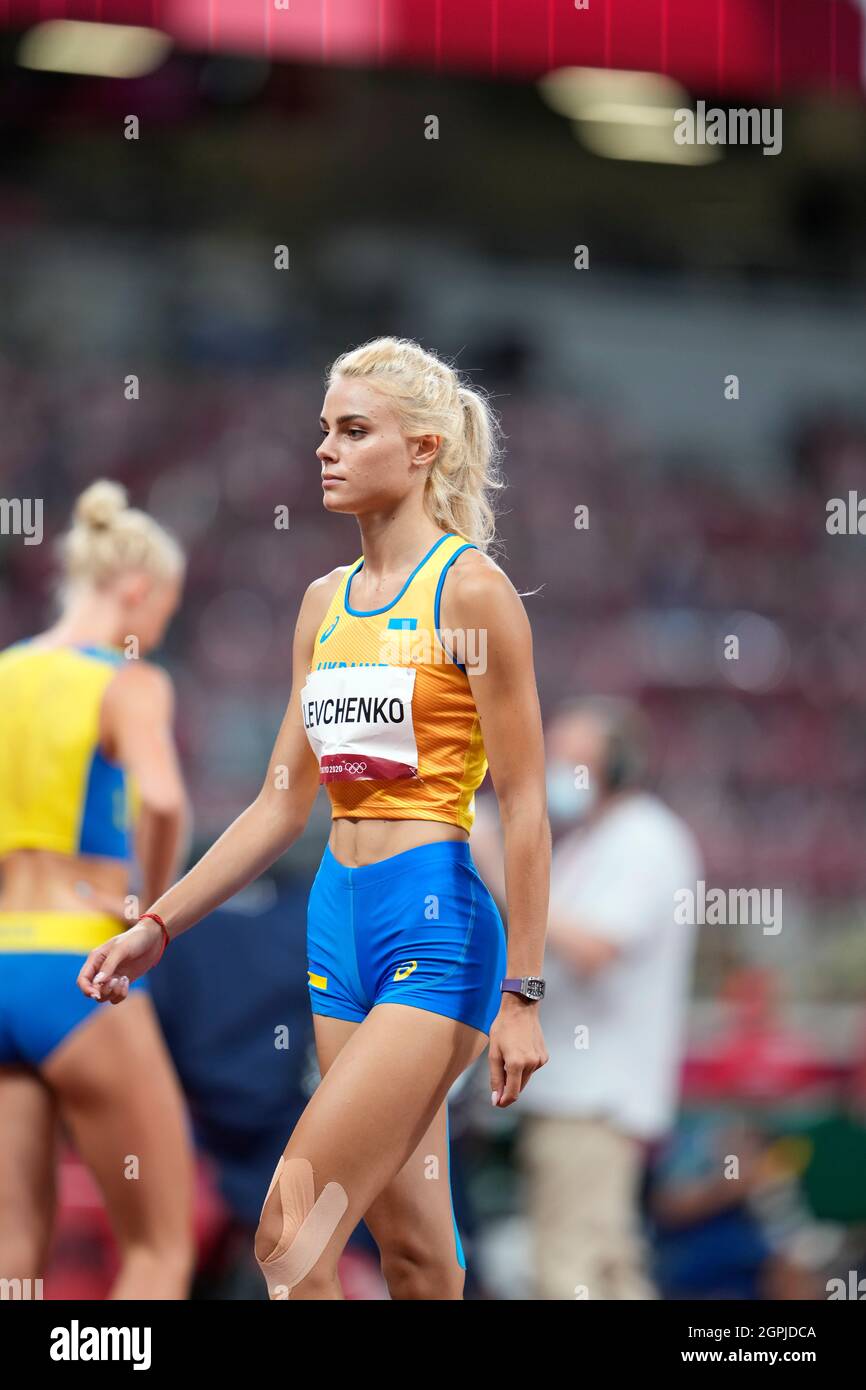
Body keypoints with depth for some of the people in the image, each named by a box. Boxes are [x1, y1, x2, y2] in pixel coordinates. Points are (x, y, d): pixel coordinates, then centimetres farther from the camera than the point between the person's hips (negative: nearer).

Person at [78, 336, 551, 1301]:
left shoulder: (470, 588, -8)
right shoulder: (326, 603, 13)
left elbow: (524, 804, -10)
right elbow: (282, 803, 18)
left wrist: (521, 993, -13)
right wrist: (159, 925, 12)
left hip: (438, 928, -7)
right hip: (339, 919, 7)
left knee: (289, 1238, -15)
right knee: (409, 1249, 8)